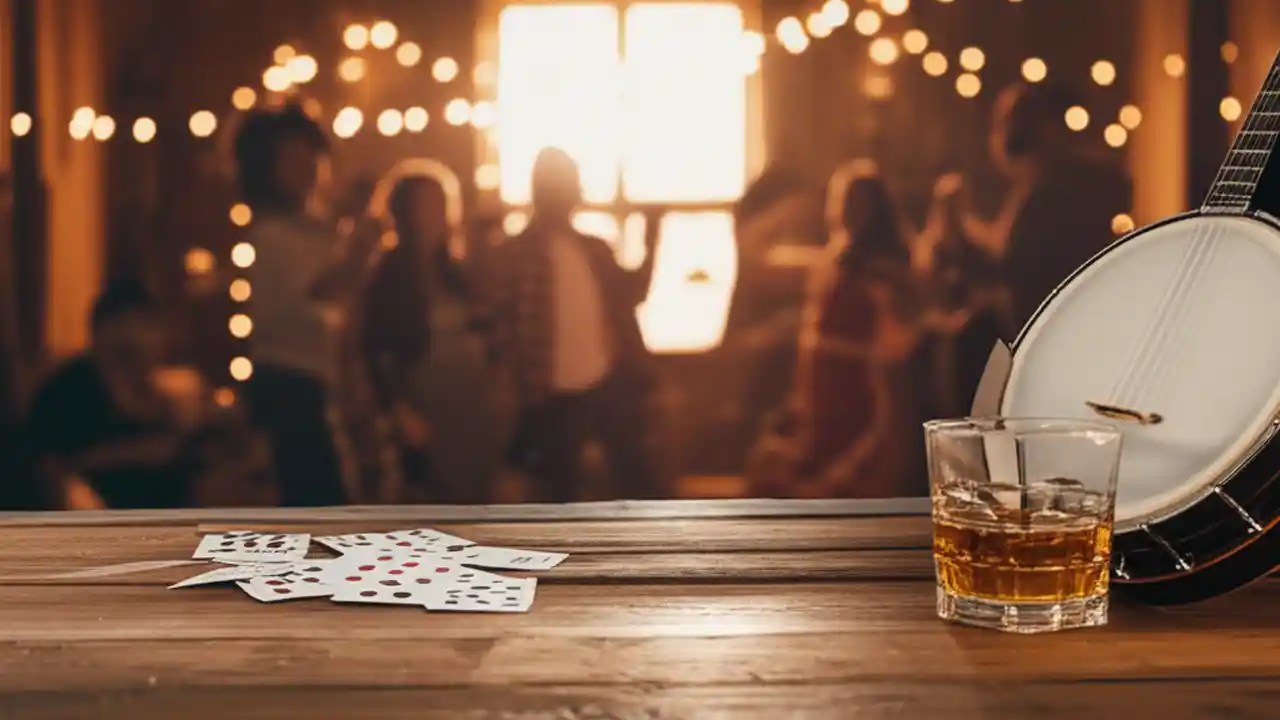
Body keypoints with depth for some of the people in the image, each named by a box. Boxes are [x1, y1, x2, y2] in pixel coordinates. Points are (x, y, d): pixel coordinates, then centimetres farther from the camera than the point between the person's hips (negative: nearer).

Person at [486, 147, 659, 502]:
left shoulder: (595, 248, 9)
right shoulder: (513, 254, -5)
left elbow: (628, 297, 17)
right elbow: (502, 325, -7)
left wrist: (650, 249, 4)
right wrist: (524, 386, -16)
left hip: (612, 384, 4)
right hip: (555, 396, -4)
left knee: (635, 479, 10)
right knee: (561, 489, 8)